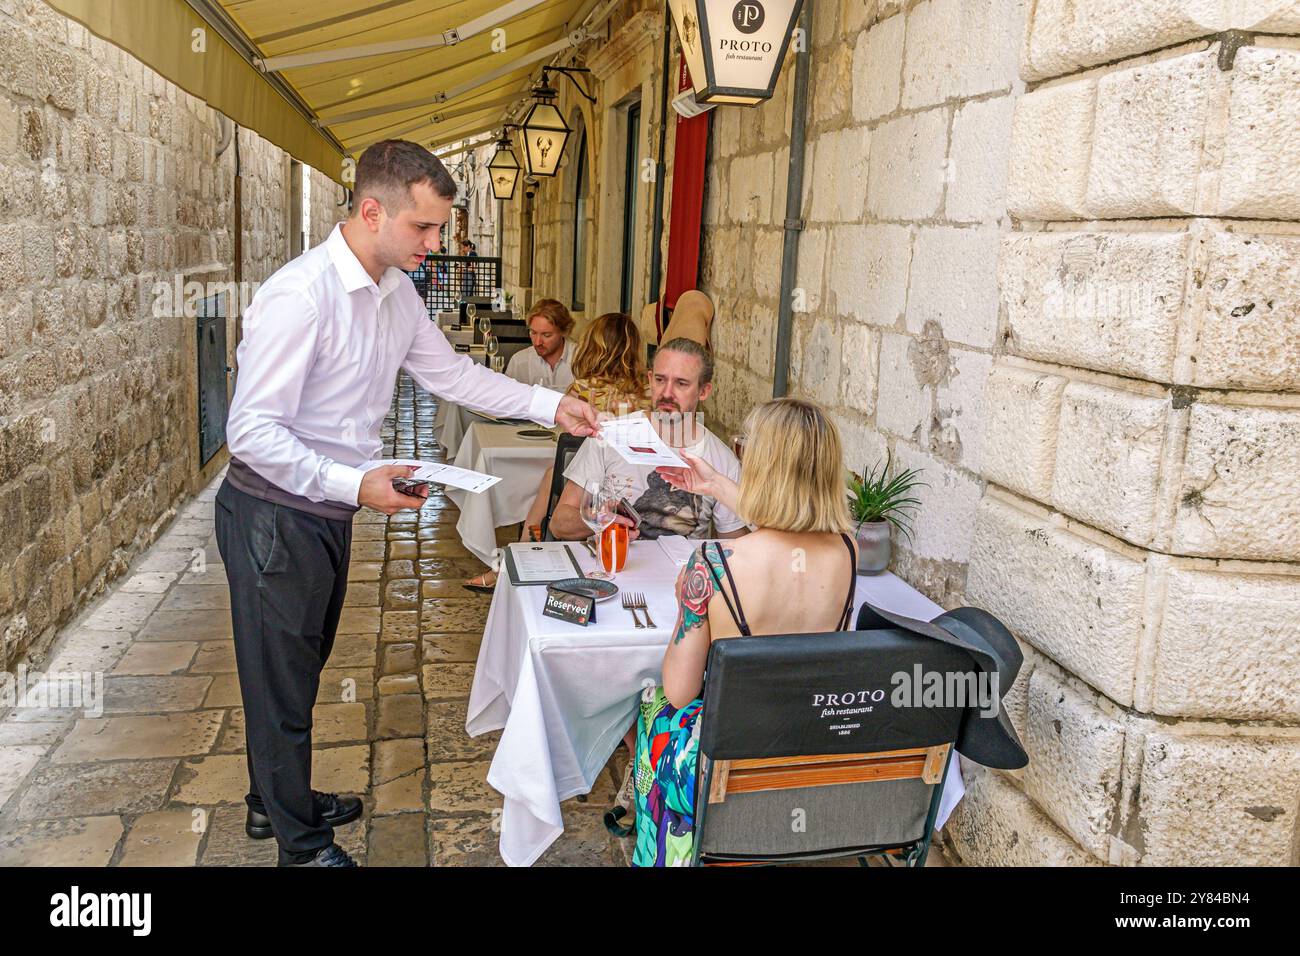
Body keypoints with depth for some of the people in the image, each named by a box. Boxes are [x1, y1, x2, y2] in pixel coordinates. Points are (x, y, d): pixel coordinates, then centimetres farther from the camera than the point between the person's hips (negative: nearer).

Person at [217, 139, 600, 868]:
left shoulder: (397, 291, 1)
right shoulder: (300, 297, -26)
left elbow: (451, 373, 10)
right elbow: (253, 432, -27)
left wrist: (551, 406, 2)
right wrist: (357, 485, -34)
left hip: (329, 510, 8)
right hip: (276, 514, -8)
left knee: (301, 667, 24)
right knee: (282, 679, 9)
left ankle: (277, 801, 46)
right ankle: (300, 843, 28)